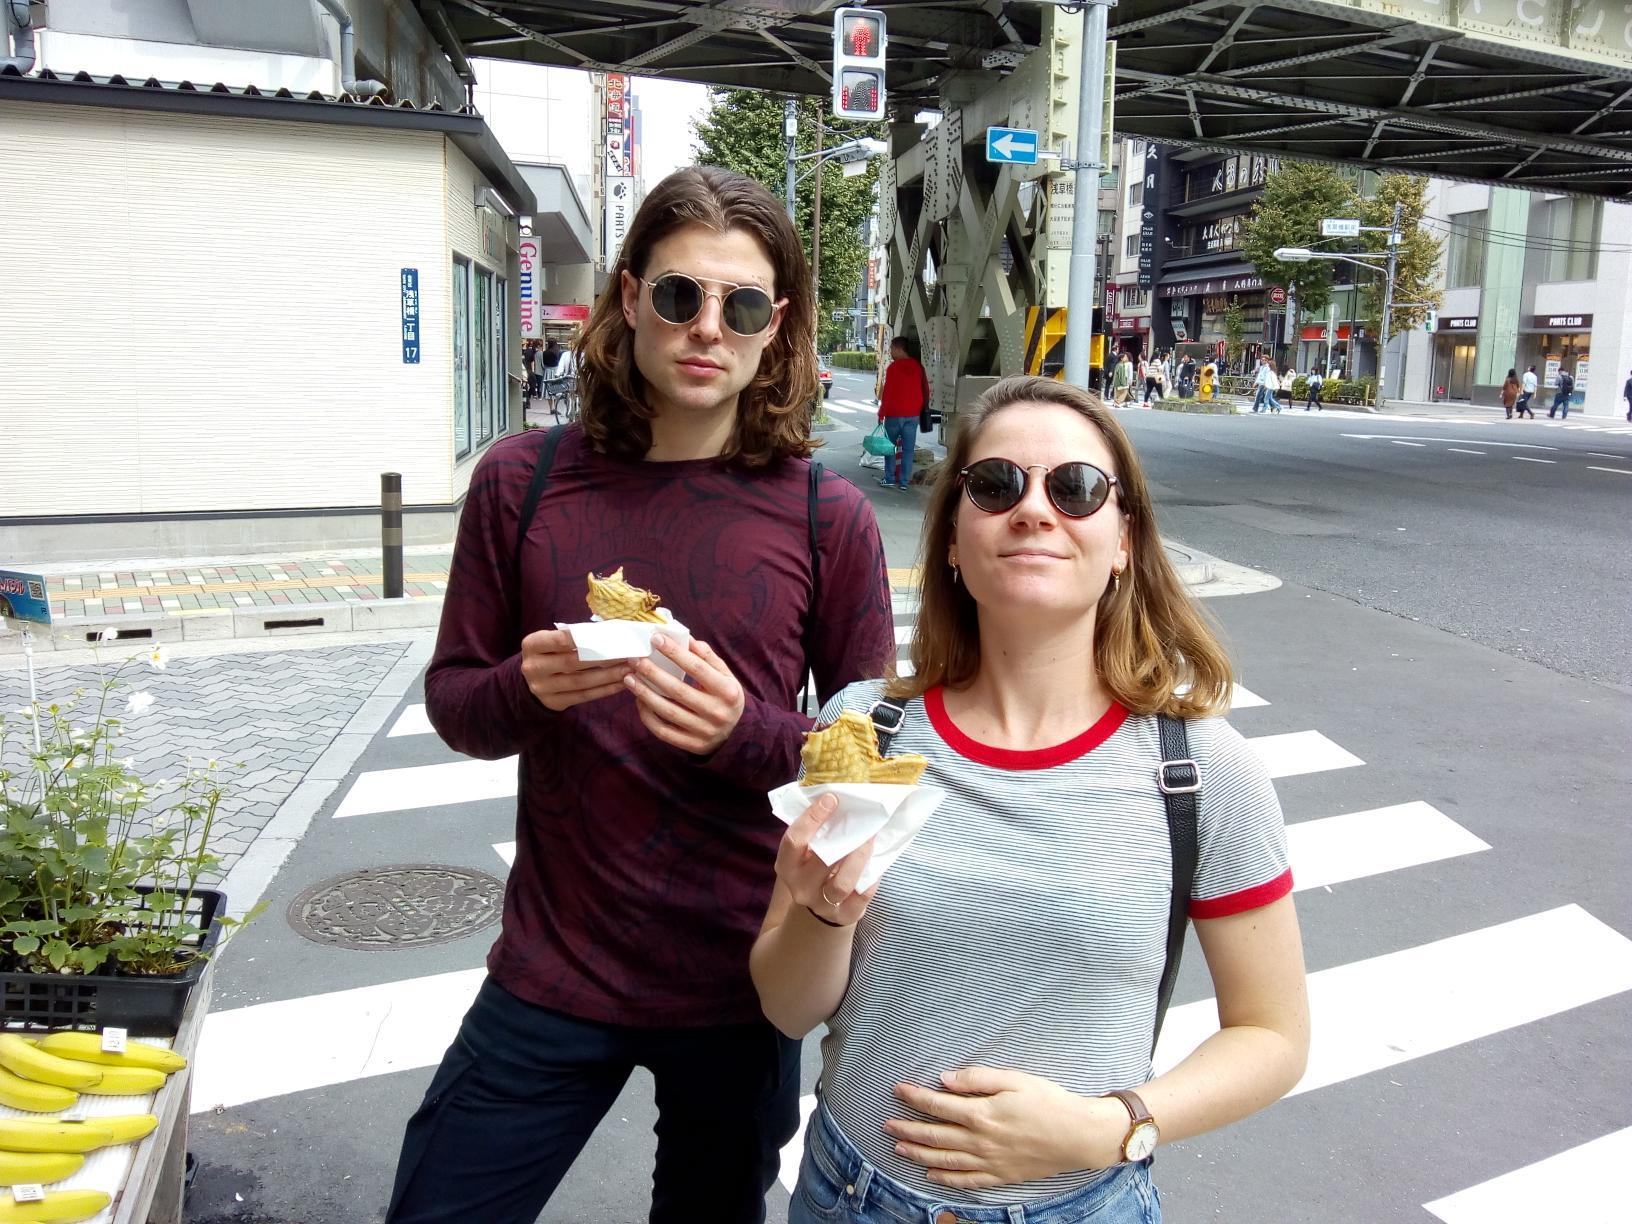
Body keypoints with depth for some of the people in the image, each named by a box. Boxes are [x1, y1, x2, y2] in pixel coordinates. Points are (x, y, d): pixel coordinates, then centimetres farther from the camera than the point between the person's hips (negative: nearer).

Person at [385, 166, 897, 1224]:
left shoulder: (829, 519, -10)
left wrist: (745, 732, -24)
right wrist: (526, 691, -21)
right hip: (553, 973, 1)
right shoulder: (523, 481, -6)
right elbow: (453, 700, 2)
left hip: (744, 984, 0)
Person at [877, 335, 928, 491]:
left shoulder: (893, 367, -9)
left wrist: (881, 413, -5)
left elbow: (887, 392, -10)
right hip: (913, 414, 4)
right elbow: (925, 390, 10)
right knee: (908, 449, 5)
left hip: (894, 414, -4)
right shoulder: (918, 367, 5)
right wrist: (921, 409, 20)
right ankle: (904, 482, 5)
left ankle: (889, 479, 8)